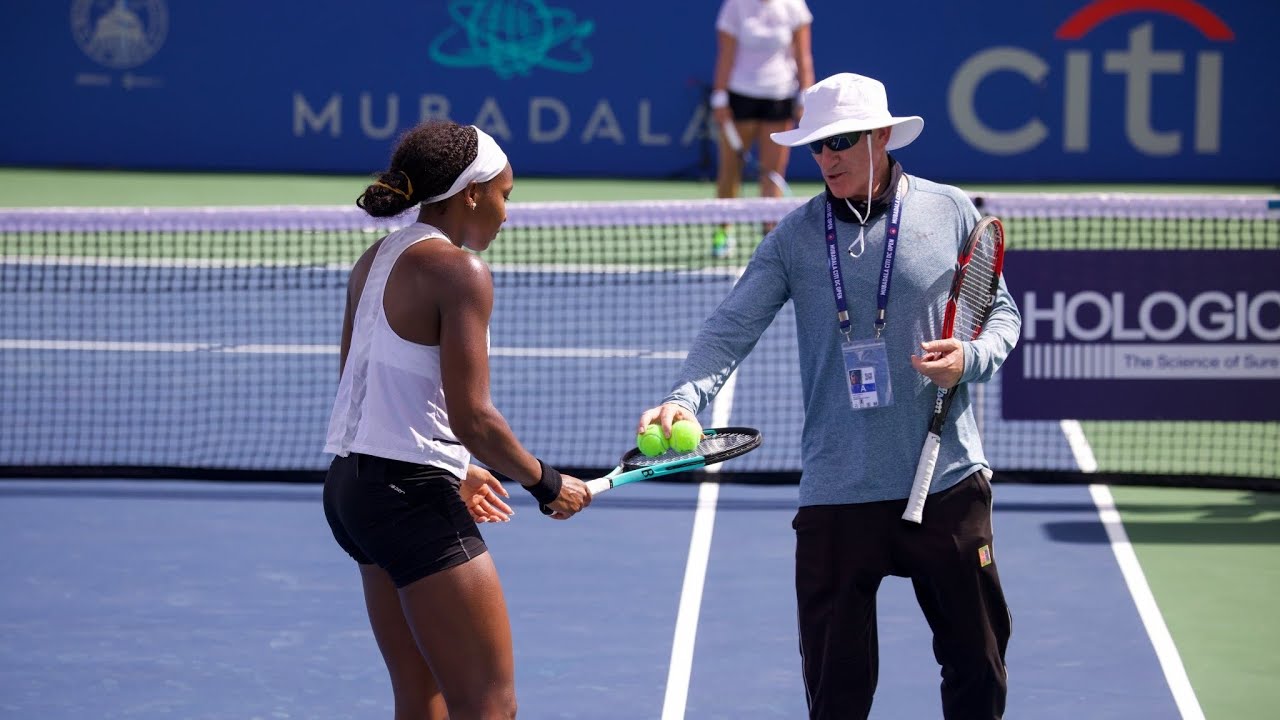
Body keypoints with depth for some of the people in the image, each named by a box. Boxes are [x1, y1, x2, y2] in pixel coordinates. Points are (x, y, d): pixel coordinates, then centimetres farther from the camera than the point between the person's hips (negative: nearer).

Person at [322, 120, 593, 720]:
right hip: (413, 497, -10)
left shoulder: (377, 259, 12)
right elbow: (472, 418, -19)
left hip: (352, 486, 10)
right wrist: (546, 484, -5)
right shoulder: (459, 271, -15)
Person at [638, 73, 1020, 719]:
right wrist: (685, 398, -25)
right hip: (837, 493, 0)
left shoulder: (951, 212, 2)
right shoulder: (795, 237, 2)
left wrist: (970, 359, -11)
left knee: (976, 657, 9)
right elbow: (731, 328, -6)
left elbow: (1001, 312, 11)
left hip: (948, 483, 0)